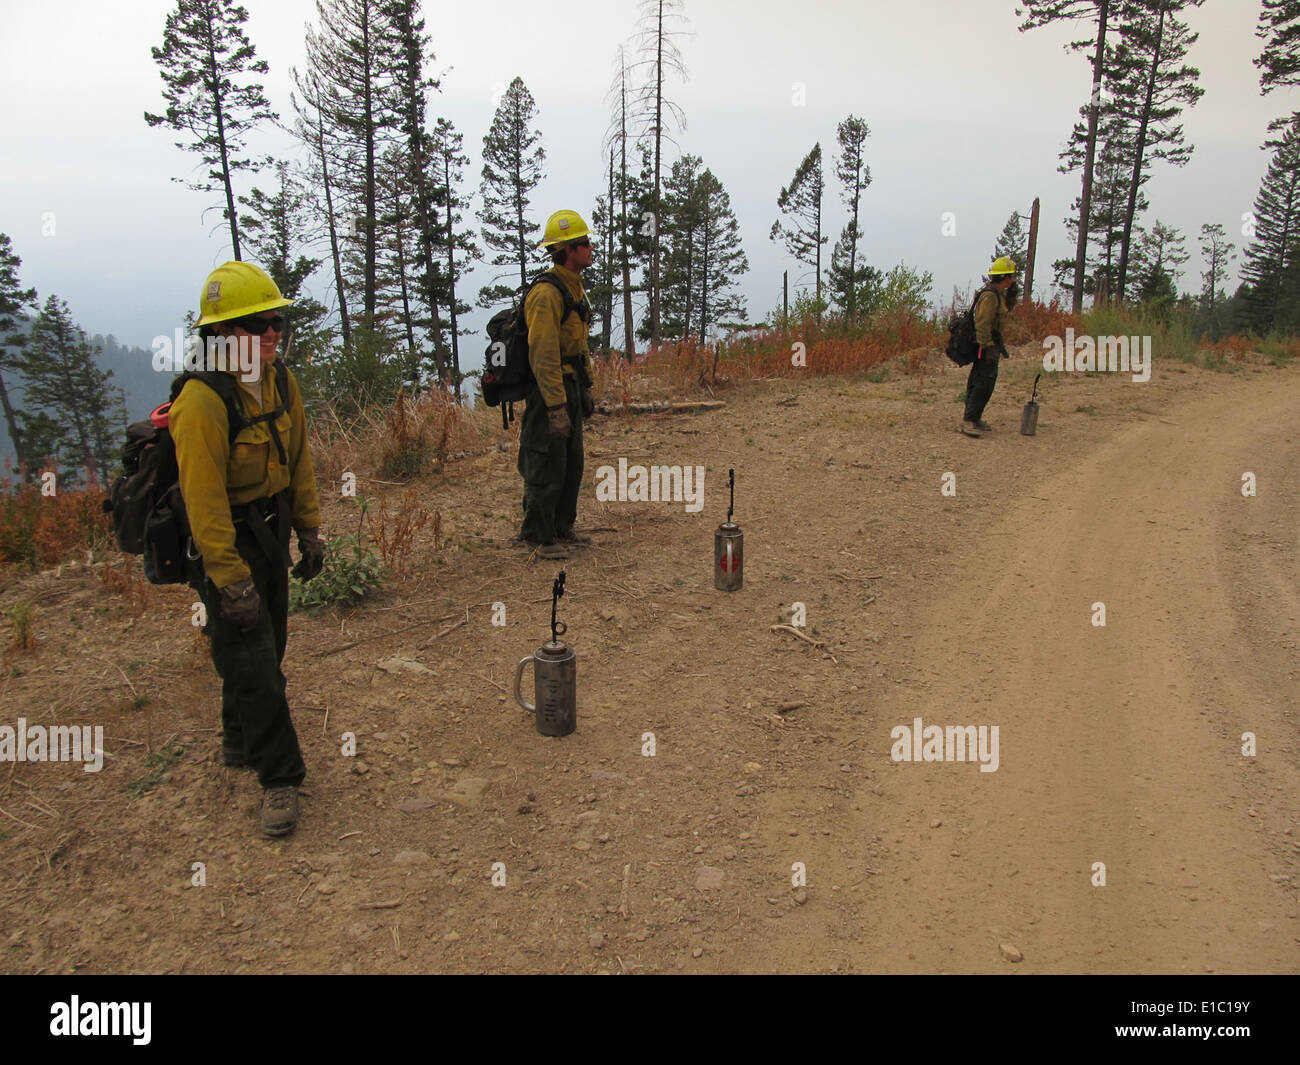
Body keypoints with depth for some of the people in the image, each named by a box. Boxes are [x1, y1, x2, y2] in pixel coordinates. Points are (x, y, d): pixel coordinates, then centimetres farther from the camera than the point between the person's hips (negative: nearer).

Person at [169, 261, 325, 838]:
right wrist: (232, 583, -25)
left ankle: (240, 743, 42)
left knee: (266, 645, 19)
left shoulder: (280, 382, 0)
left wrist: (309, 530, 11)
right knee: (251, 663, -3)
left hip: (270, 532, 8)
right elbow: (204, 502, -26)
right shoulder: (202, 402, -26)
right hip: (223, 543, -8)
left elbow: (298, 460, 10)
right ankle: (279, 777, 11)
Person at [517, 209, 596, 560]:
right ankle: (539, 536, 9)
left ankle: (562, 528, 29)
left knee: (572, 464, 17)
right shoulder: (546, 293, -19)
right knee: (547, 468, -2)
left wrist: (585, 390, 22)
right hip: (548, 390, -10)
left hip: (570, 386, 10)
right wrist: (556, 408, -25)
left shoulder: (574, 287, 14)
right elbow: (543, 356, -23)